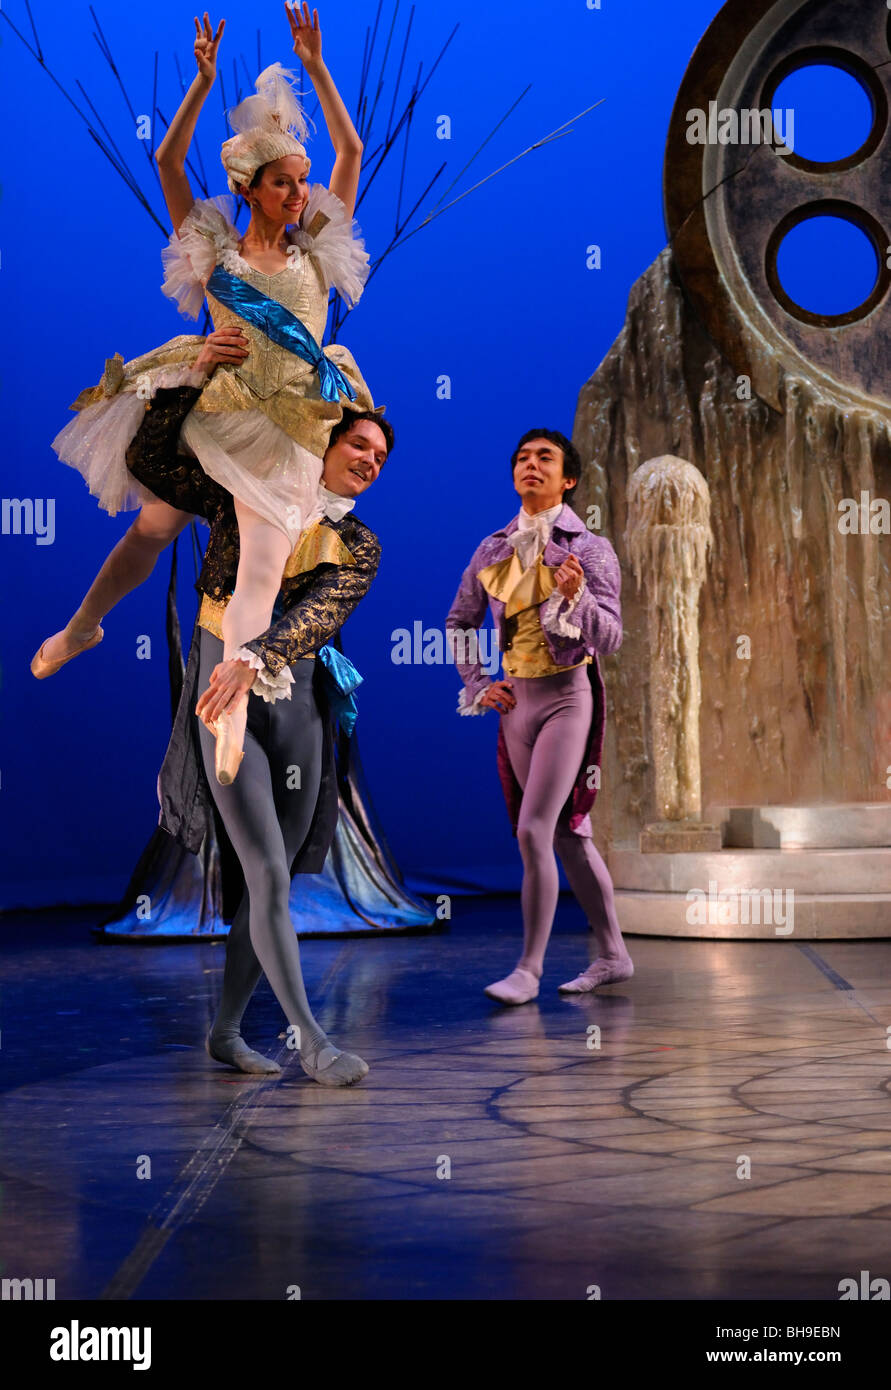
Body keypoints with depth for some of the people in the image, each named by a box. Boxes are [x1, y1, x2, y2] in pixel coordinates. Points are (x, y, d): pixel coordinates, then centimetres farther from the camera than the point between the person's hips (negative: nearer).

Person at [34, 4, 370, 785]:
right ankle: (83, 625, 37)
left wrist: (315, 67, 4)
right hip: (214, 411, 1)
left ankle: (232, 707, -8)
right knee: (153, 525, 13)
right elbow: (168, 162, 1)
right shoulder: (213, 249, 6)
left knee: (264, 561, -10)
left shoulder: (317, 251, 8)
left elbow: (351, 151, 7)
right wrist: (205, 81, -6)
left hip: (288, 427, 0)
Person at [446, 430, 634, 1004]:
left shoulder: (590, 547, -7)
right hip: (516, 701, 6)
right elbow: (459, 623, 20)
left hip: (568, 696, -6)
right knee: (569, 834, 12)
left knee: (534, 831, -14)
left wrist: (576, 597, -31)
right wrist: (478, 686, 9)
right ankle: (613, 955, 24)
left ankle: (529, 969, -4)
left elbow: (611, 637, -14)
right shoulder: (493, 549, 7)